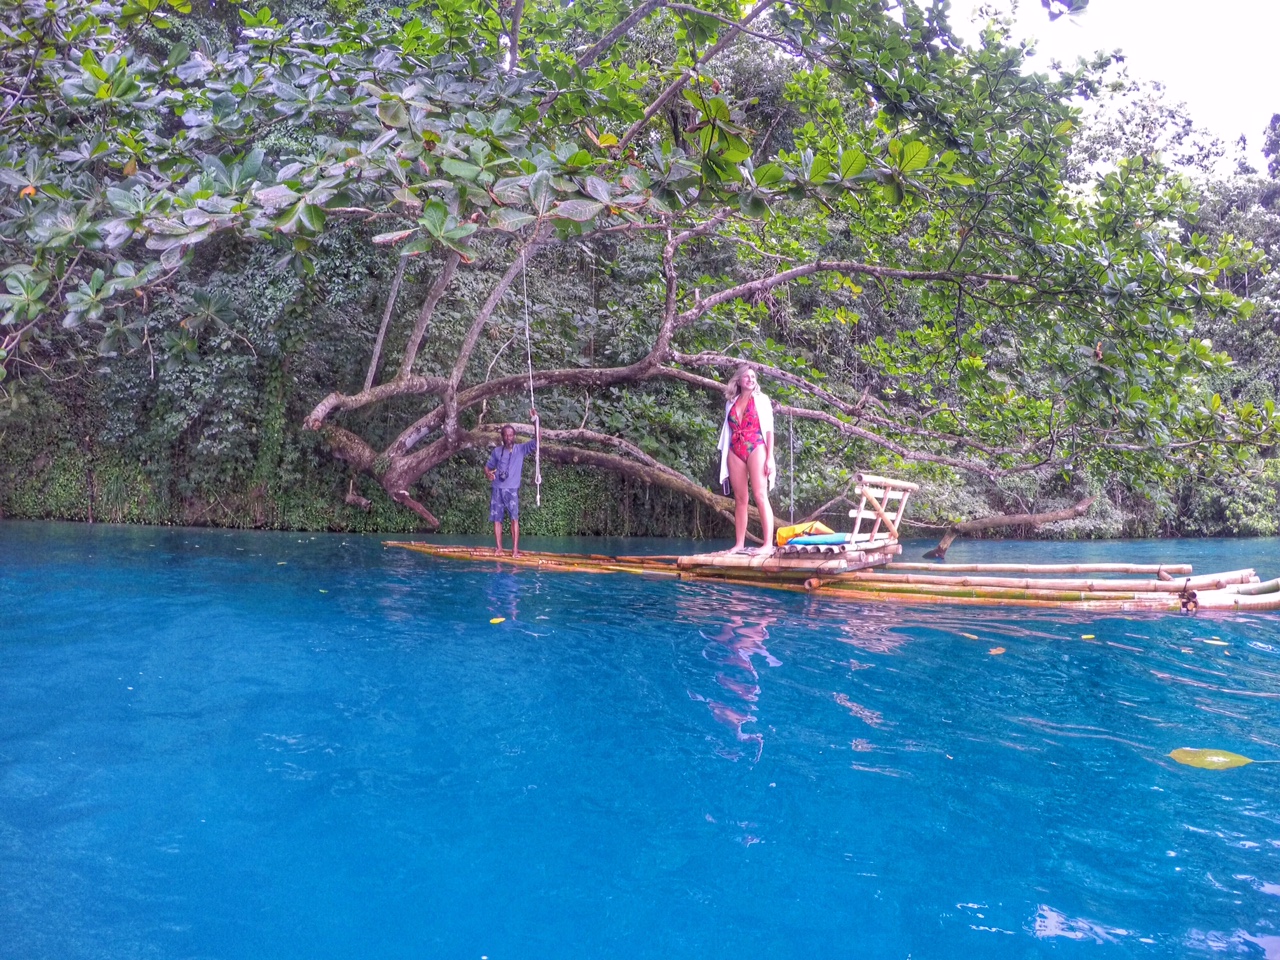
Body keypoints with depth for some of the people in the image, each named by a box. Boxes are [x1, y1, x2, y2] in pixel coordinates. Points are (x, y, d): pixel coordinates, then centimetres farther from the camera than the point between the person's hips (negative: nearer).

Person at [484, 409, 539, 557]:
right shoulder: (497, 451, 11)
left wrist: (535, 421, -20)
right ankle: (499, 548, 7)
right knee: (497, 519, 1)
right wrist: (488, 474, -6)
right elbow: (488, 466, 18)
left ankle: (515, 549, -13)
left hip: (512, 489, -3)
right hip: (497, 489, 3)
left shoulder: (521, 449, 4)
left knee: (514, 518, -11)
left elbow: (536, 440, -8)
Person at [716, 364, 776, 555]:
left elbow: (769, 430, 2)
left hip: (756, 450, -4)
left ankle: (768, 544, -15)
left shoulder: (761, 399, 7)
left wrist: (770, 457, -7)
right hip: (735, 453, 4)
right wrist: (724, 456, 10)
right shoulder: (731, 403, 16)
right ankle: (739, 544, 5)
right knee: (739, 499, 4)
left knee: (760, 496, -12)